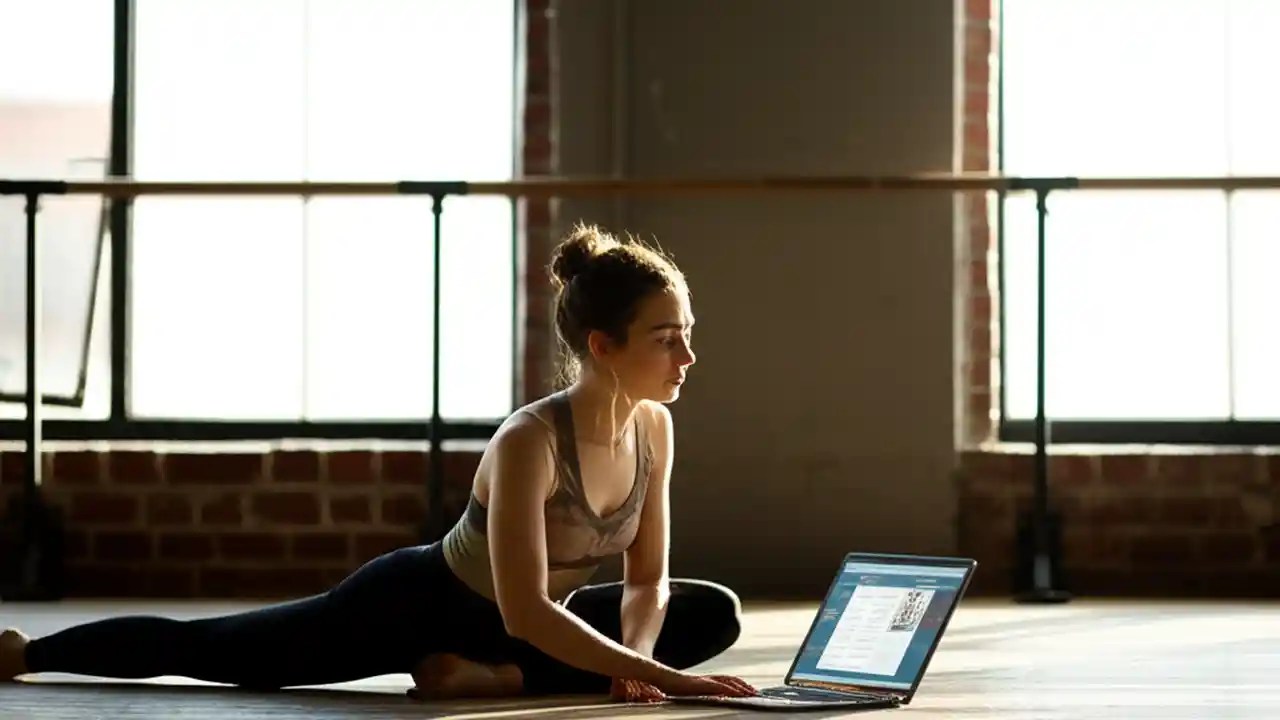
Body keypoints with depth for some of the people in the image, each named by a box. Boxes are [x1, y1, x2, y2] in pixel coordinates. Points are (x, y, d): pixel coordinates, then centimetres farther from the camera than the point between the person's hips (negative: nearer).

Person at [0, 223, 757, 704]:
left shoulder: (654, 428, -13)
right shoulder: (529, 442, -34)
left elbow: (648, 580, -3)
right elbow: (524, 612, -40)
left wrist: (634, 657, -24)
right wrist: (657, 673, -41)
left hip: (522, 627, 6)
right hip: (411, 607, -6)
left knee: (716, 615, -8)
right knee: (199, 648, 7)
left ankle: (488, 676, -10)